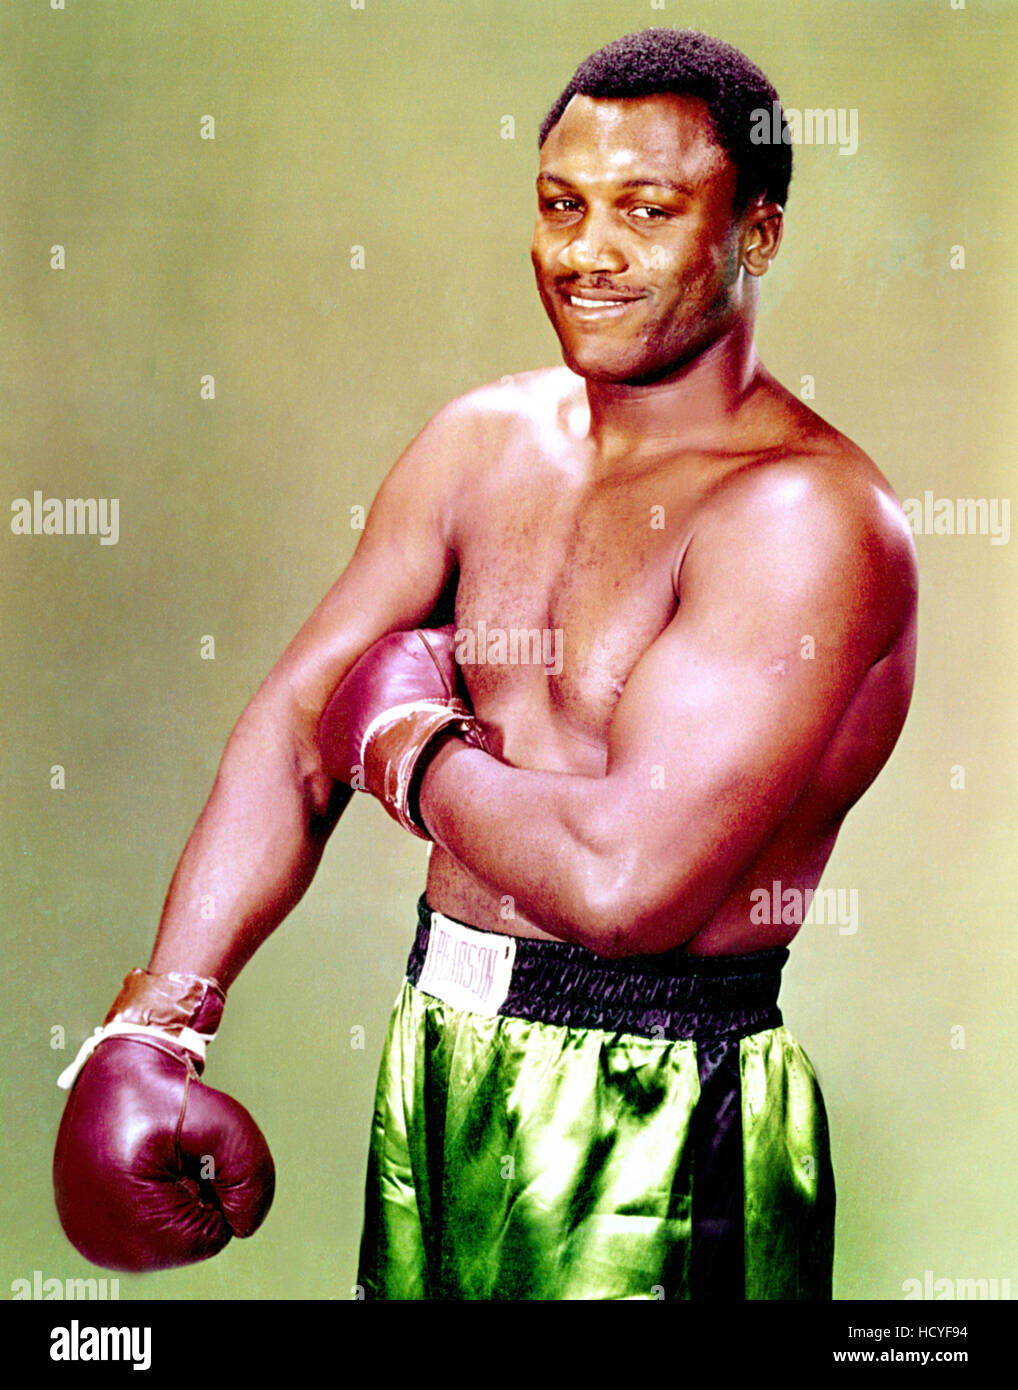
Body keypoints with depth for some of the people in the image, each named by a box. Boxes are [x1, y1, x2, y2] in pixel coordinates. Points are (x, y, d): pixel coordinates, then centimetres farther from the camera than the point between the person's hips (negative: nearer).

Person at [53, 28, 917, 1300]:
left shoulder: (803, 515, -19)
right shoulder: (484, 440, 2)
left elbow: (623, 876, -29)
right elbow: (293, 727, -1)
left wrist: (411, 750, -11)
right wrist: (150, 1029, -9)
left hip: (653, 1114, -6)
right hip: (436, 1057, 6)